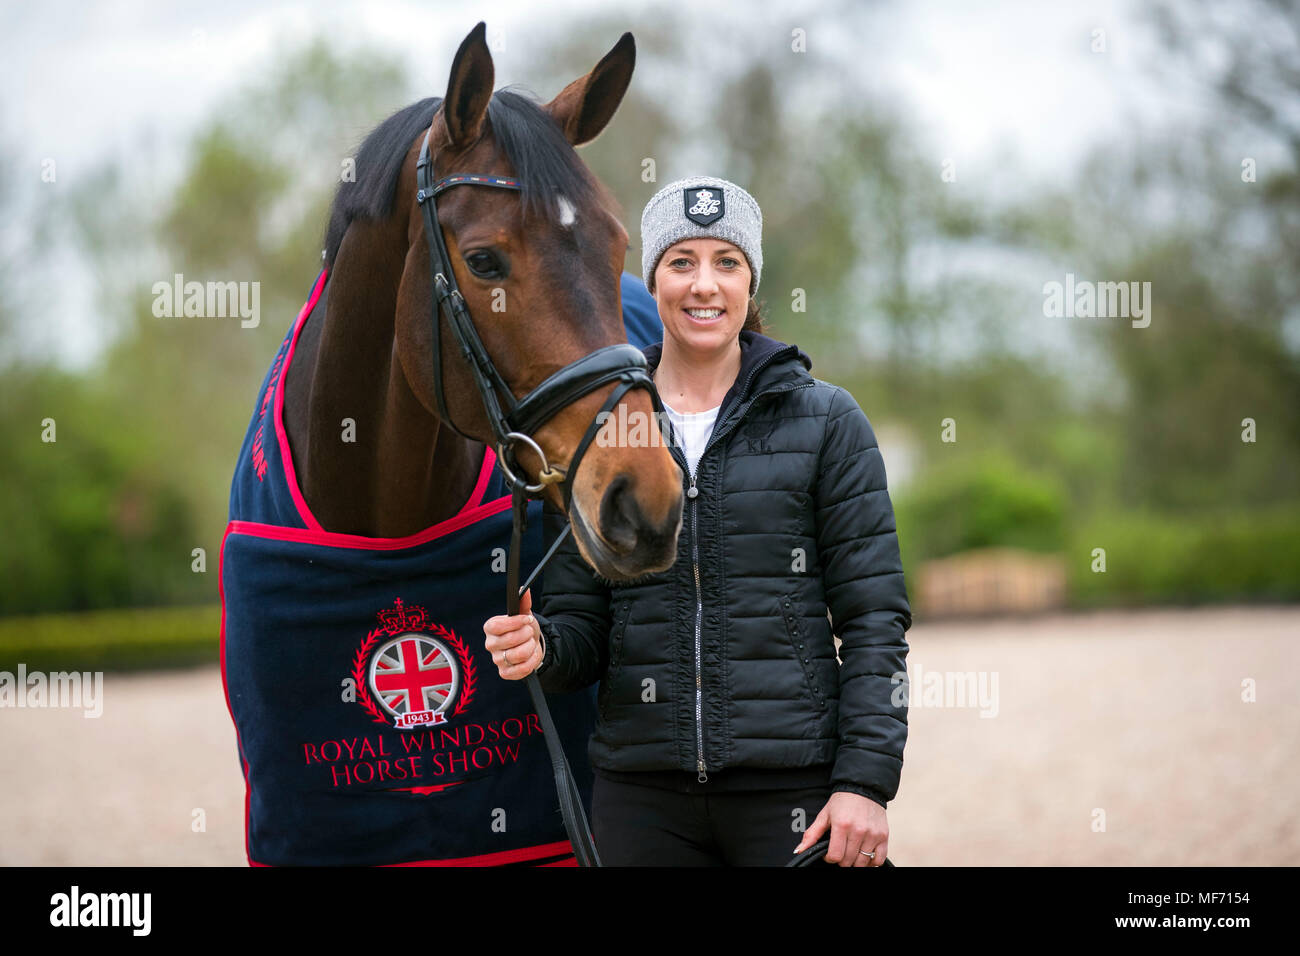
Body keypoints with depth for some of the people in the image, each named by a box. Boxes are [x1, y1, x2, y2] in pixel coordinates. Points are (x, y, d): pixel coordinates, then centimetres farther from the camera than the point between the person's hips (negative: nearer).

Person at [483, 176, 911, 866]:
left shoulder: (827, 421, 2)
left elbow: (874, 618, -1)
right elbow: (582, 627, 8)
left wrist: (865, 783, -10)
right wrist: (540, 647, -15)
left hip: (792, 784, -2)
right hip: (642, 797, 2)